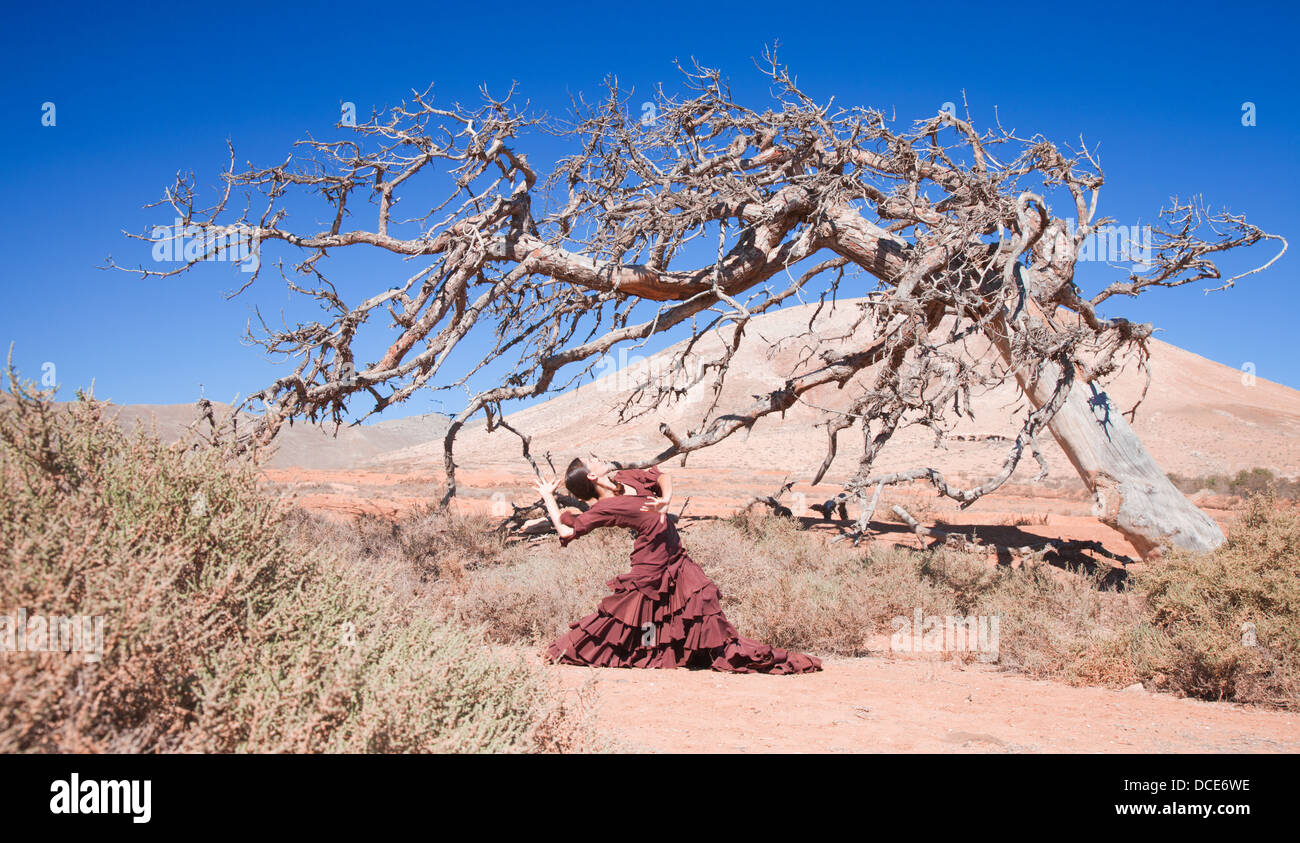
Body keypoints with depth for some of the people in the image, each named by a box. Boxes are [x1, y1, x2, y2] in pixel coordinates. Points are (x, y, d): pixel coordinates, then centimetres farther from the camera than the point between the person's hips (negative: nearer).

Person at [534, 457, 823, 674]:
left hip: (677, 562, 7)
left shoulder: (626, 477, 9)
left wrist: (666, 498, -6)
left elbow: (662, 476, 15)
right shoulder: (604, 508, -12)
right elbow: (566, 530, -19)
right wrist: (548, 497, -7)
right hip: (653, 570, -7)